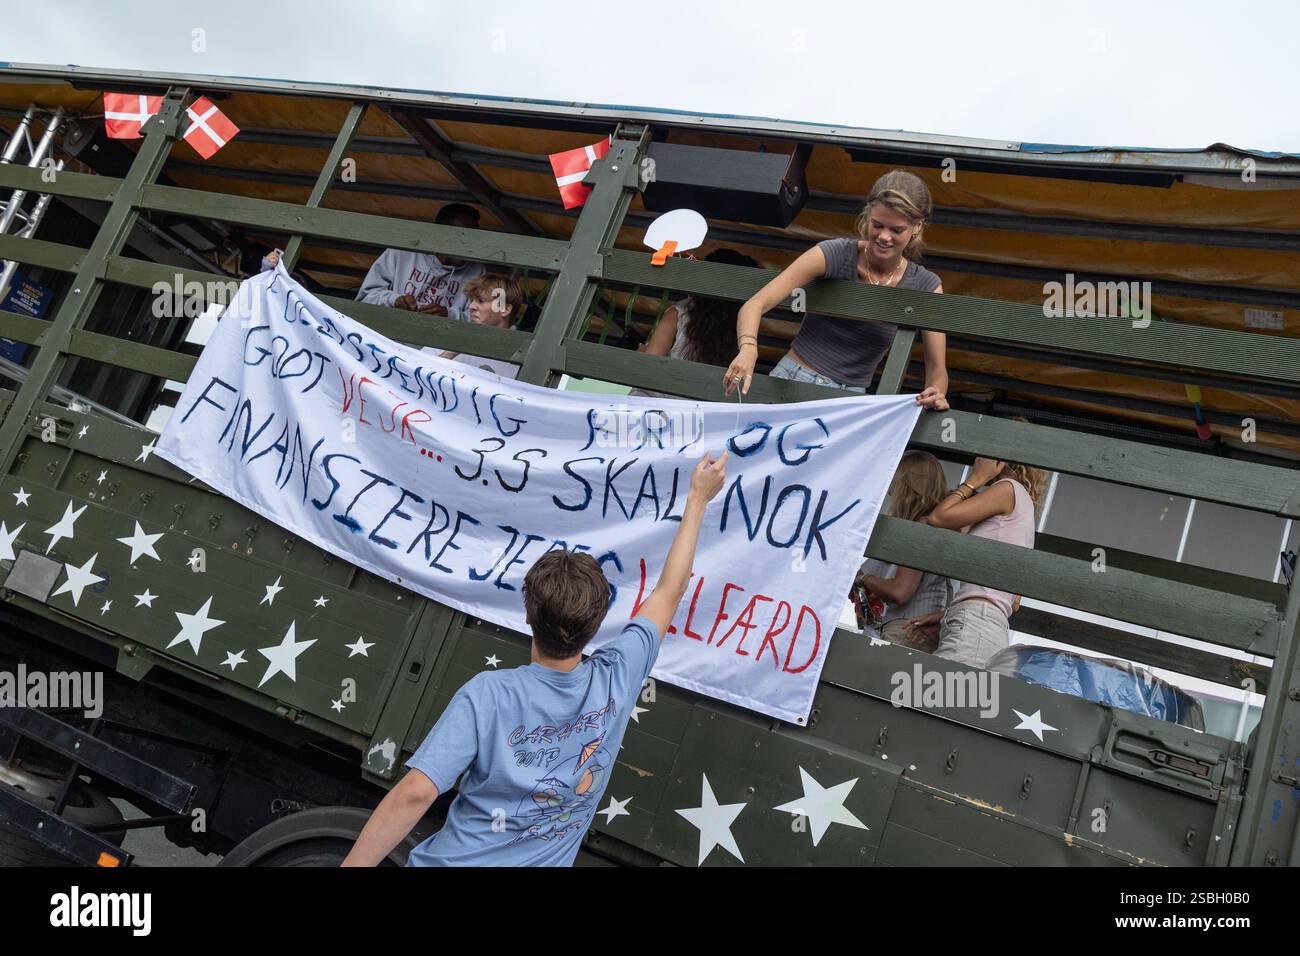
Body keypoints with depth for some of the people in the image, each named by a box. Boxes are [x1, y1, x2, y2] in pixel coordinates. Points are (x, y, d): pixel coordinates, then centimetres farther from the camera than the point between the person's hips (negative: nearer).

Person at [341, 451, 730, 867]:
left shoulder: (486, 694, -23)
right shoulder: (616, 678, -14)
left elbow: (414, 794, -28)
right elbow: (670, 592, -3)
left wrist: (352, 863, -19)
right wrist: (697, 500, 6)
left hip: (449, 860, -2)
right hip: (542, 860, 2)